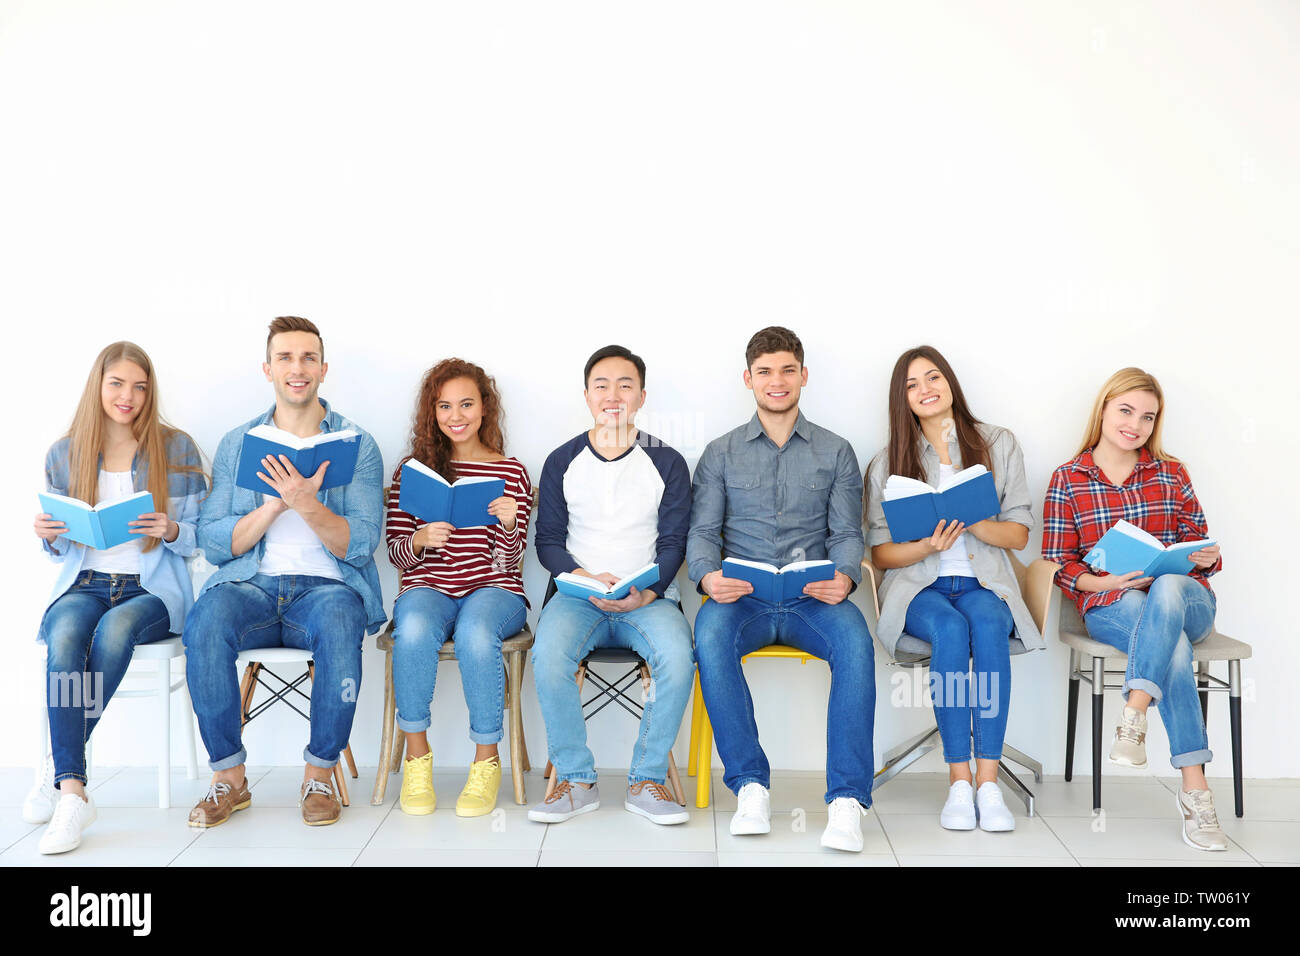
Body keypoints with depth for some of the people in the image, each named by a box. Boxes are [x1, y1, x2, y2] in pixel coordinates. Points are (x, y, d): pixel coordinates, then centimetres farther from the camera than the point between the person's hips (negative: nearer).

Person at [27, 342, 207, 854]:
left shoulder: (177, 448, 3)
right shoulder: (63, 455, 10)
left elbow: (197, 538, 4)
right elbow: (61, 550, 15)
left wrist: (171, 531, -18)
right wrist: (49, 537, -8)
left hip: (154, 588, -1)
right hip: (85, 583, 2)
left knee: (116, 626, -35)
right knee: (65, 629, -33)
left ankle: (59, 770, -22)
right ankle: (72, 792, -33)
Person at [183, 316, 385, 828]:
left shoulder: (357, 445, 6)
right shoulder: (236, 444, 13)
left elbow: (360, 545, -4)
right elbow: (213, 543, 3)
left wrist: (305, 503, -20)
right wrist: (275, 503, -11)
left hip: (326, 587, -1)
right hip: (251, 586, 2)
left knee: (339, 623, -36)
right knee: (206, 621, -31)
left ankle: (319, 776, -15)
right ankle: (228, 777, -13)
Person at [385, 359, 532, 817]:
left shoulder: (512, 473, 7)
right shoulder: (412, 470, 10)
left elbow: (507, 562, 2)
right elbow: (397, 555, 8)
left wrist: (509, 525, -19)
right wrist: (420, 540, -15)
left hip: (494, 590, -1)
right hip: (427, 587, 1)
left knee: (475, 632, -36)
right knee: (414, 631, -35)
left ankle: (486, 761, -18)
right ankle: (417, 755, -15)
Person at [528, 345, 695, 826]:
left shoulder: (667, 463, 5)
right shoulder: (562, 462, 8)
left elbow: (673, 543, 2)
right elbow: (548, 540, 7)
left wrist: (647, 592, -17)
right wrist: (586, 579, -12)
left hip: (649, 599, 0)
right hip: (578, 596, 1)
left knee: (677, 656, -32)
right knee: (548, 655, -31)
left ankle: (646, 781, -13)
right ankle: (576, 780, -12)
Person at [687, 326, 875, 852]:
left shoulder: (836, 452, 16)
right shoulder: (721, 453, 15)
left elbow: (847, 534, 9)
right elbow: (702, 531, 8)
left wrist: (844, 577, -13)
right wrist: (708, 575, -15)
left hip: (812, 597, 0)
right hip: (742, 596, 0)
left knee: (855, 639, -33)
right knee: (710, 634, -35)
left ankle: (847, 799, -31)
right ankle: (750, 785, -24)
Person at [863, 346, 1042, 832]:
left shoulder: (998, 444, 10)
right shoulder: (888, 462, 9)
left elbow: (1019, 534, 5)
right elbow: (881, 552, 5)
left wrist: (972, 521, -15)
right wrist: (929, 545, -16)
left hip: (983, 583, 1)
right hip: (920, 589, 0)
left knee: (987, 623, -34)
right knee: (950, 629, -34)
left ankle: (988, 782, -32)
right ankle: (959, 782, -29)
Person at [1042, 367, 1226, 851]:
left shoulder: (1172, 474, 14)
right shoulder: (1067, 480, 7)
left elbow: (1198, 547, 16)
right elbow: (1059, 565, 4)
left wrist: (1206, 557, -10)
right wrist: (1104, 582, -16)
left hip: (1184, 597, 2)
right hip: (1110, 606, -2)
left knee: (1168, 588, -38)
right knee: (1173, 646, -37)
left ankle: (1132, 718, -45)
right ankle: (1195, 788, -37)